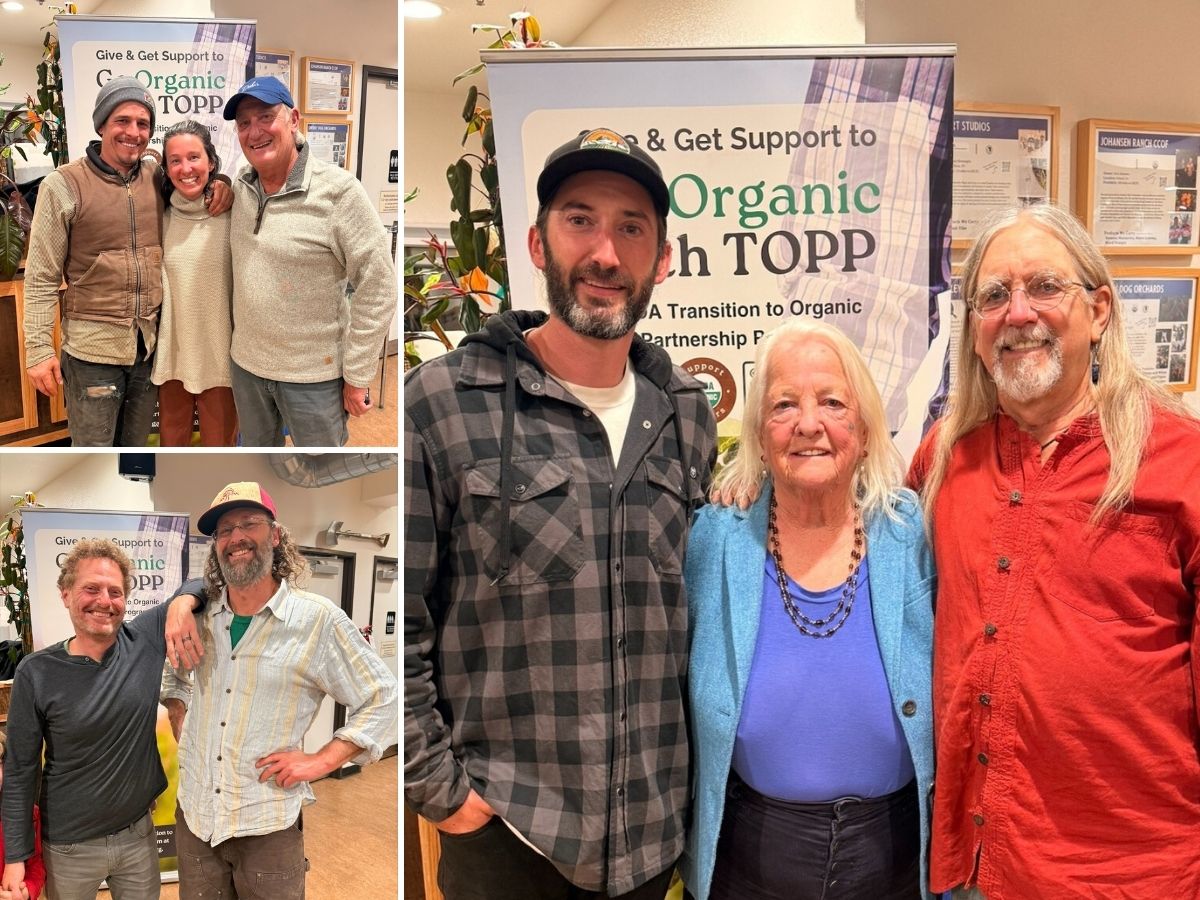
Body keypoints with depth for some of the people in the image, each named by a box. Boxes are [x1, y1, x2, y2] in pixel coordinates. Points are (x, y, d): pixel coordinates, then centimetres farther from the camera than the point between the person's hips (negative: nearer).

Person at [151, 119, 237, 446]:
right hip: (172, 354, 4)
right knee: (171, 442, 18)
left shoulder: (231, 218, -11)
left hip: (220, 355, -3)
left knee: (219, 444, 10)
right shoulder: (161, 219, 1)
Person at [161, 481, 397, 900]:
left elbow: (382, 699, -7)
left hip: (268, 825, -4)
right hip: (194, 814, 4)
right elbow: (173, 673, 25)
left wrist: (319, 761, -12)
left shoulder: (319, 620, -12)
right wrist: (182, 731, 11)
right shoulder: (201, 613, 2)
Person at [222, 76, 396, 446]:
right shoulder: (241, 183, 1)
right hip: (246, 362, 6)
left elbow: (377, 288, -17)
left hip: (314, 375, -6)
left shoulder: (338, 190, -17)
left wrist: (357, 377, -15)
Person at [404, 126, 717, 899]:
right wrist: (439, 787, -9)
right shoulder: (442, 402, -12)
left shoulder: (687, 413, 3)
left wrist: (694, 765, 9)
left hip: (654, 826, 4)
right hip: (504, 824, -4)